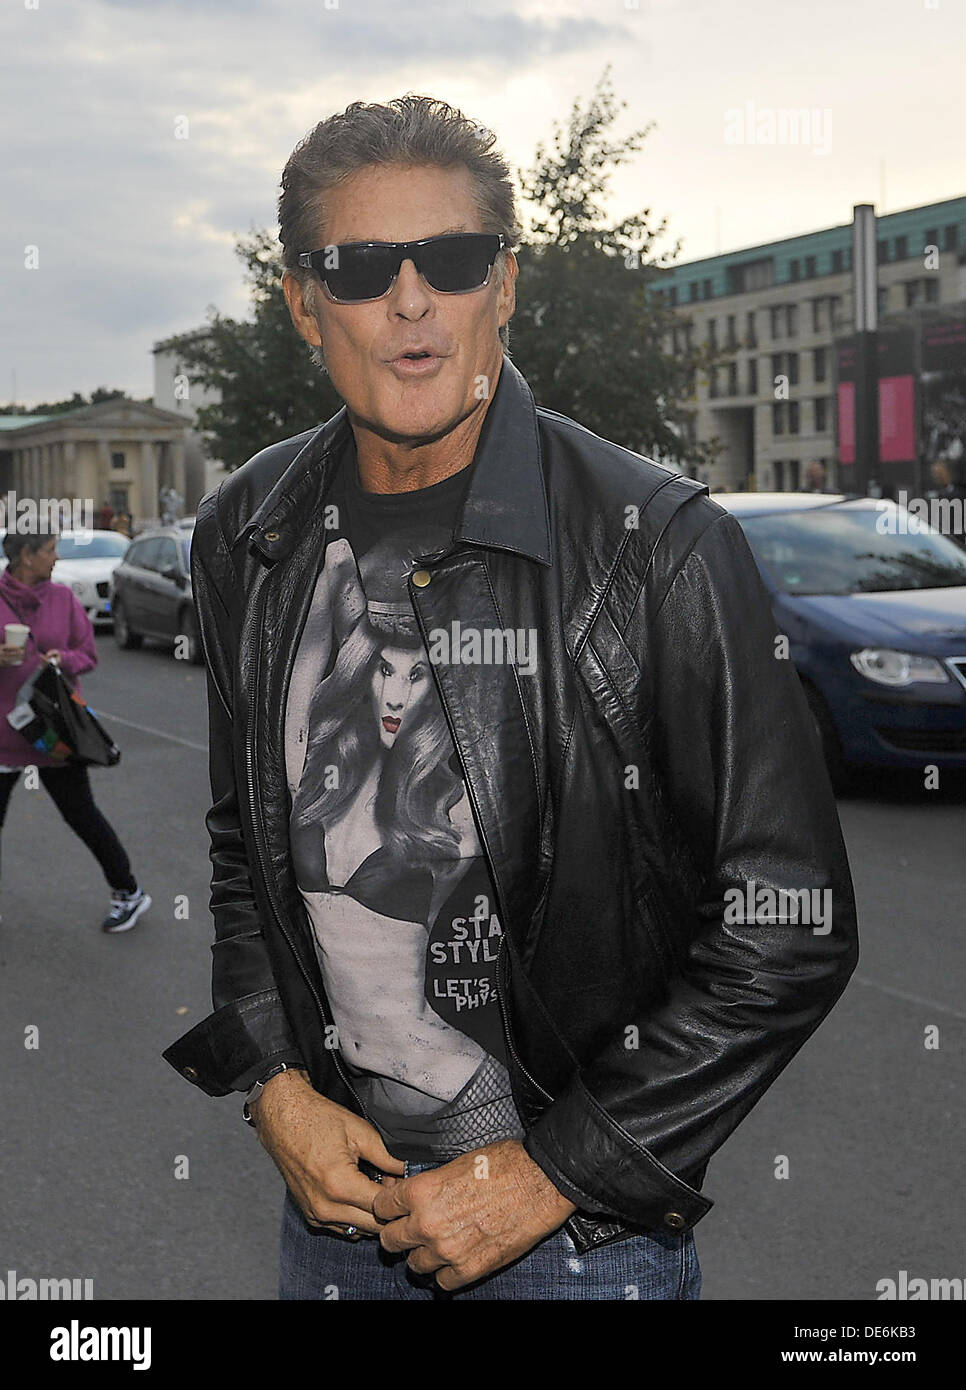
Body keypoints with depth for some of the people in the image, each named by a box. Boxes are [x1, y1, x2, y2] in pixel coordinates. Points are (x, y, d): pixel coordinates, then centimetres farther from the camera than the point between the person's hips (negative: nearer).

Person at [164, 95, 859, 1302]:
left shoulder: (659, 546, -17)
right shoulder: (245, 539, -3)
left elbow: (789, 930, -15)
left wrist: (552, 1175, -14)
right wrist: (276, 1087, -2)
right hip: (335, 1179, 4)